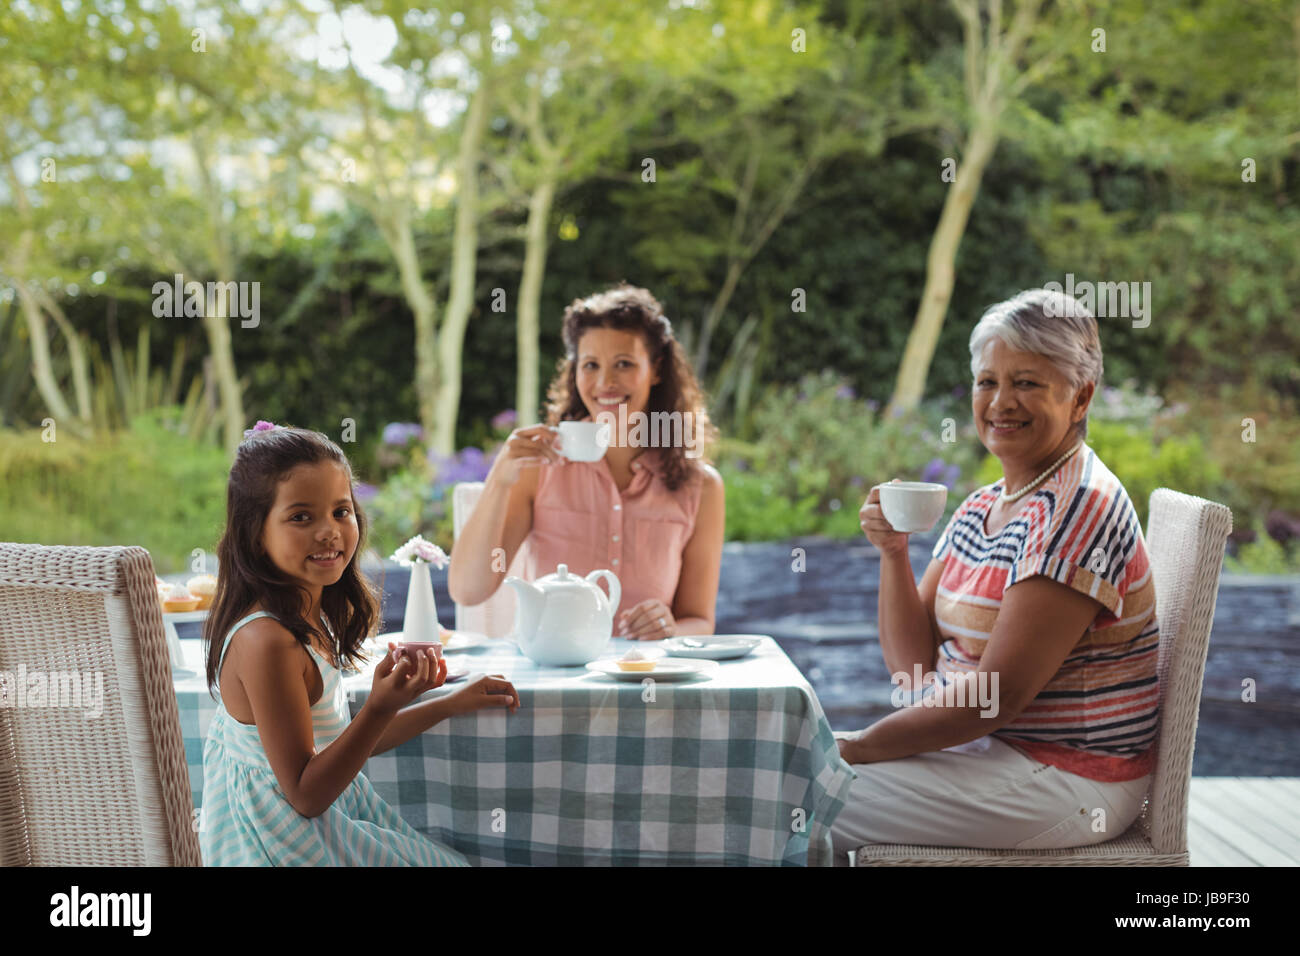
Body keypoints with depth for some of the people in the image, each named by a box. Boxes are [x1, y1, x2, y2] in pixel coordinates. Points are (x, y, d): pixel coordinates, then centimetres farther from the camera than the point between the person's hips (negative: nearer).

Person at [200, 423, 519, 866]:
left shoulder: (313, 614, 2)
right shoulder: (266, 642, -26)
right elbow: (305, 796, -22)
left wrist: (453, 704, 13)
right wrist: (382, 707, -31)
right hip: (287, 841, -9)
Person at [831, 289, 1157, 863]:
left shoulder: (1077, 511, -18)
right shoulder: (982, 507, 10)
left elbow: (997, 695, -22)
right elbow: (914, 665, 6)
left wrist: (860, 747, -15)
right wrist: (893, 553, -8)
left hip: (1069, 783, -9)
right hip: (980, 744, 9)